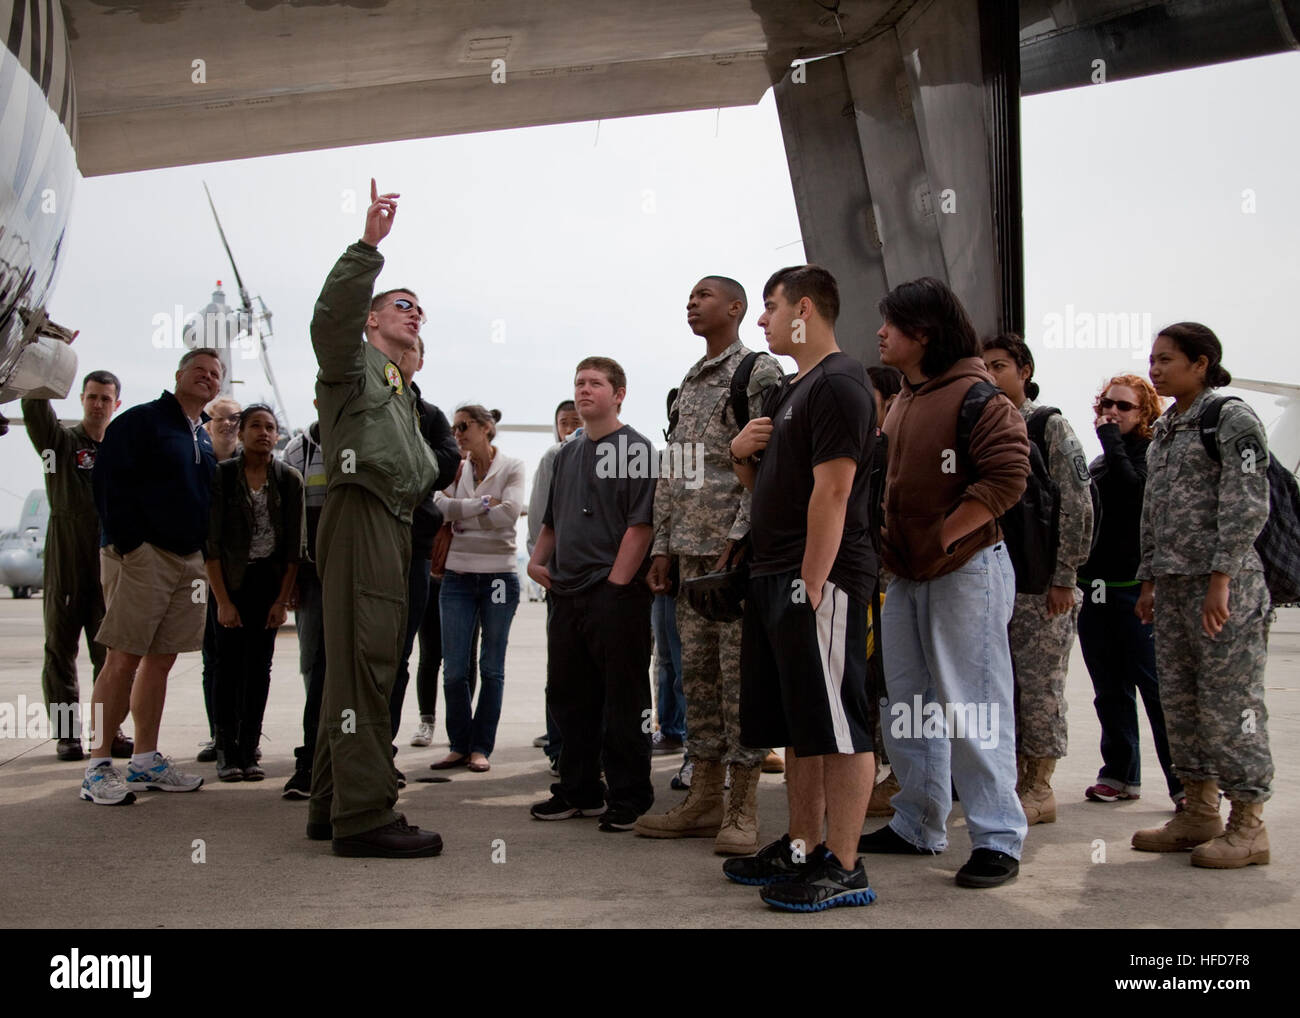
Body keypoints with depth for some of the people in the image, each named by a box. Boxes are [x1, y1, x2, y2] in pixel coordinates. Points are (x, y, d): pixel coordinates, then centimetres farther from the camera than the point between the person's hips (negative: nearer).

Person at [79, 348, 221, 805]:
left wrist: (205, 552, 13)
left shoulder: (204, 440, 20)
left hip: (188, 560, 7)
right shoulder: (141, 421, -2)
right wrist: (128, 543, -16)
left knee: (161, 660, 8)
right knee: (124, 659, -8)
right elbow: (109, 481, -11)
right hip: (142, 555, -7)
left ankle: (145, 760, 14)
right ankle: (98, 766, -4)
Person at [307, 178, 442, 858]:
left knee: (363, 664, 10)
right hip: (359, 513, -10)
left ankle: (333, 805, 16)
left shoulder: (402, 391, 32)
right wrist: (368, 247, -26)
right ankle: (363, 814, -17)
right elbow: (331, 314, -18)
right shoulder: (352, 360, 5)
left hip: (392, 522, 10)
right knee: (362, 659, -15)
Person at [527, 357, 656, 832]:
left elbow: (641, 524, -13)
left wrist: (616, 582, -17)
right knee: (568, 697, 13)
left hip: (616, 594, -8)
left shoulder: (637, 449, -5)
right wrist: (538, 560, 10)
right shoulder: (568, 454, 18)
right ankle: (579, 792, 24)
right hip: (566, 596, 8)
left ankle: (629, 799, 8)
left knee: (623, 702, -1)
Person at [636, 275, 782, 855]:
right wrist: (662, 547, 14)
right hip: (689, 551, 8)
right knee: (697, 672, 9)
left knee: (740, 674, -6)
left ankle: (742, 808, 0)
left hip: (736, 549, -8)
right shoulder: (688, 384, 21)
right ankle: (704, 797, 17)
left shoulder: (759, 372, -3)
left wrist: (737, 541, -17)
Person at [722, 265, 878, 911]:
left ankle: (843, 868, -1)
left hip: (819, 580, -10)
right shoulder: (786, 391, 21)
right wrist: (742, 452, 6)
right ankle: (802, 849, 23)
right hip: (773, 578, 10)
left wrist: (811, 585, -22)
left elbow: (832, 491, -19)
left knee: (836, 725, -6)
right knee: (798, 725, 14)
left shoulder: (838, 384, -10)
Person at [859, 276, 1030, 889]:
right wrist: (885, 539, 9)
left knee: (972, 710, -6)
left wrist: (939, 538, -19)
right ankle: (918, 826, 24)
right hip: (905, 575, 9)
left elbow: (1006, 478, -20)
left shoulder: (976, 396, -11)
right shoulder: (902, 402, 17)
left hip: (964, 570, -9)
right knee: (907, 707, 13)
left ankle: (997, 839, 3)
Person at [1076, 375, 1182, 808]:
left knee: (1155, 686, -8)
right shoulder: (1098, 461, 18)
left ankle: (1184, 781, -3)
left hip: (1136, 588, -7)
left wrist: (1110, 437, -12)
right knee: (1110, 689, 11)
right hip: (1095, 588, 7)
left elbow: (1133, 489, -22)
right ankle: (1121, 774, 20)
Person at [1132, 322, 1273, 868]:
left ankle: (1248, 825, 4)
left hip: (1222, 584, -8)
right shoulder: (1164, 429, 17)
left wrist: (1221, 577, -19)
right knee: (1180, 700, 10)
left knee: (1228, 700, -5)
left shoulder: (1231, 418, -7)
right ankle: (1200, 813, 20)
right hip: (1173, 584, 8)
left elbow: (1247, 506, -14)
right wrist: (1149, 579, 16)